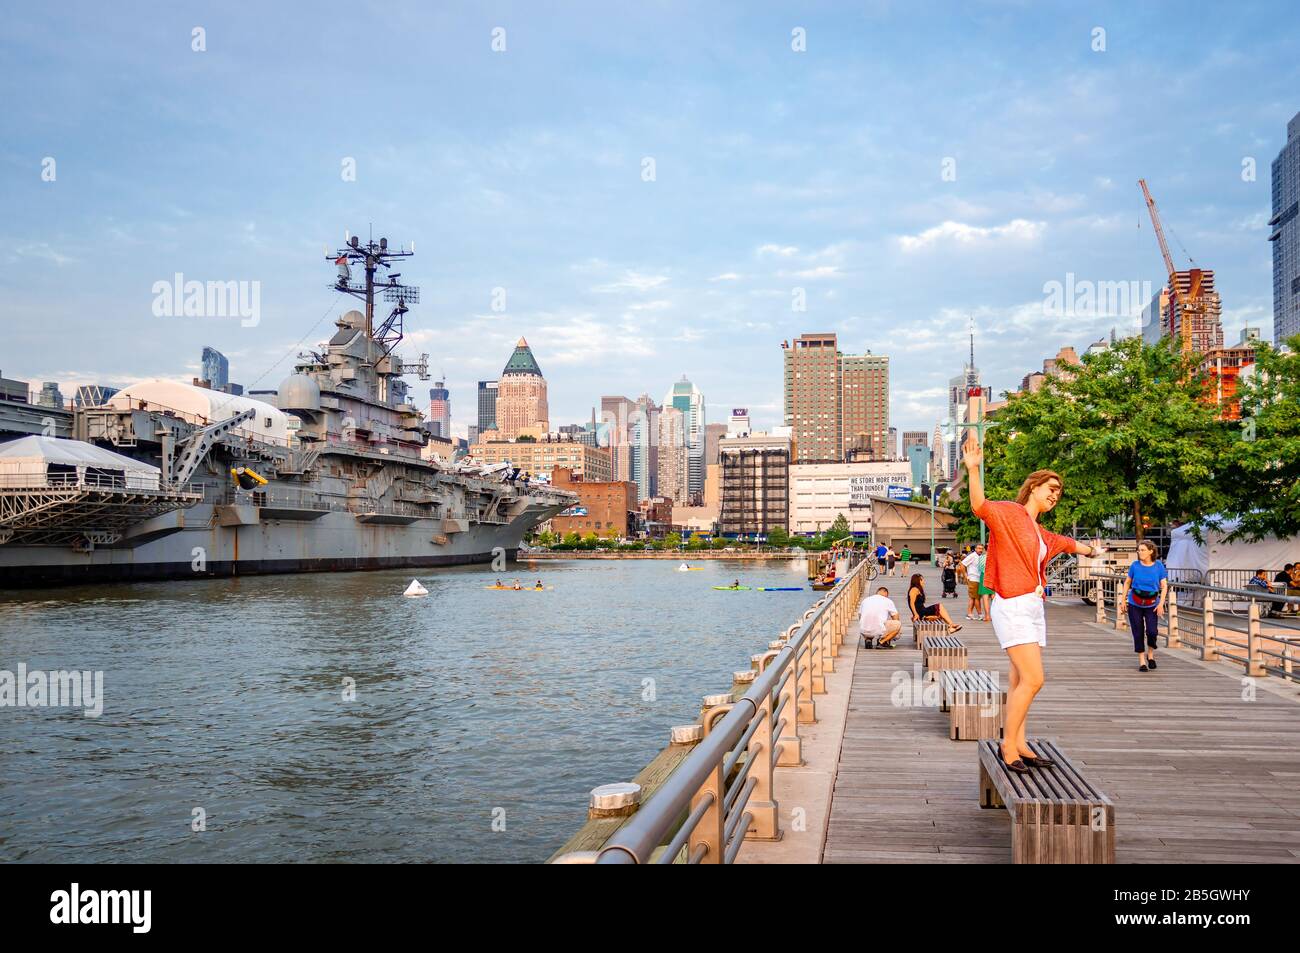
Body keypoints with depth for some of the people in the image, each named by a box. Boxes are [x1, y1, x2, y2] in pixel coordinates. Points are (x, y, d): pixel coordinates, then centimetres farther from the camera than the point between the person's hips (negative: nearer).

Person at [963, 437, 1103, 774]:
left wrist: (1090, 550, 61)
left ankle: (1019, 744, 15)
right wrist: (973, 470, -43)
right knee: (1033, 679, -13)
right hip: (1013, 607, -9)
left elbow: (1066, 543, 42)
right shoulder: (1008, 512, -6)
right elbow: (980, 506, -28)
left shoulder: (1040, 533, 20)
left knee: (1021, 681, 10)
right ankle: (1008, 744, -3)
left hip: (1034, 607, 9)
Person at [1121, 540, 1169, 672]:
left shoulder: (1159, 566, -6)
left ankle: (1150, 654, 15)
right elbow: (1127, 582, 6)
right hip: (1135, 604, 1)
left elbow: (1164, 586, -3)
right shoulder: (1135, 565, -5)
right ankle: (1142, 661, 13)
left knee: (1152, 631, -13)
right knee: (1138, 633, 1)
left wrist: (1161, 603, -12)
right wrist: (1123, 599, 2)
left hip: (1151, 604, -1)